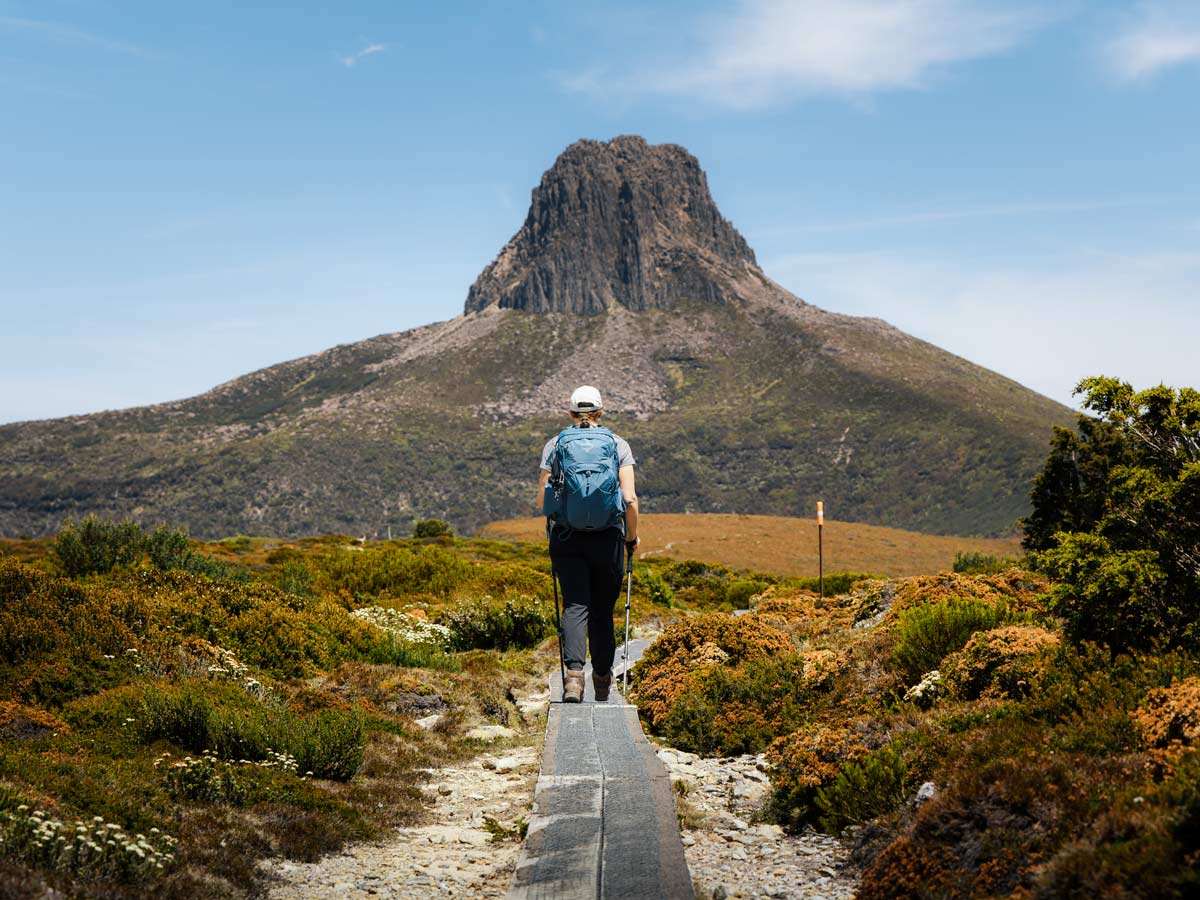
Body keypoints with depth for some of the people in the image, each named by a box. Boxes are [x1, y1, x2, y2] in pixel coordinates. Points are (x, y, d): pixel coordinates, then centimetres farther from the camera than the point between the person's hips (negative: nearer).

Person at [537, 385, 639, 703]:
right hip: (607, 536, 0)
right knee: (602, 610, 13)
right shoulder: (618, 445, 2)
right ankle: (602, 681, 23)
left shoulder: (554, 445, 4)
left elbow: (541, 500, 1)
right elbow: (629, 499, -6)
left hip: (566, 536, 0)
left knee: (575, 606, -4)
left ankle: (574, 674, -25)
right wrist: (632, 535, 9)